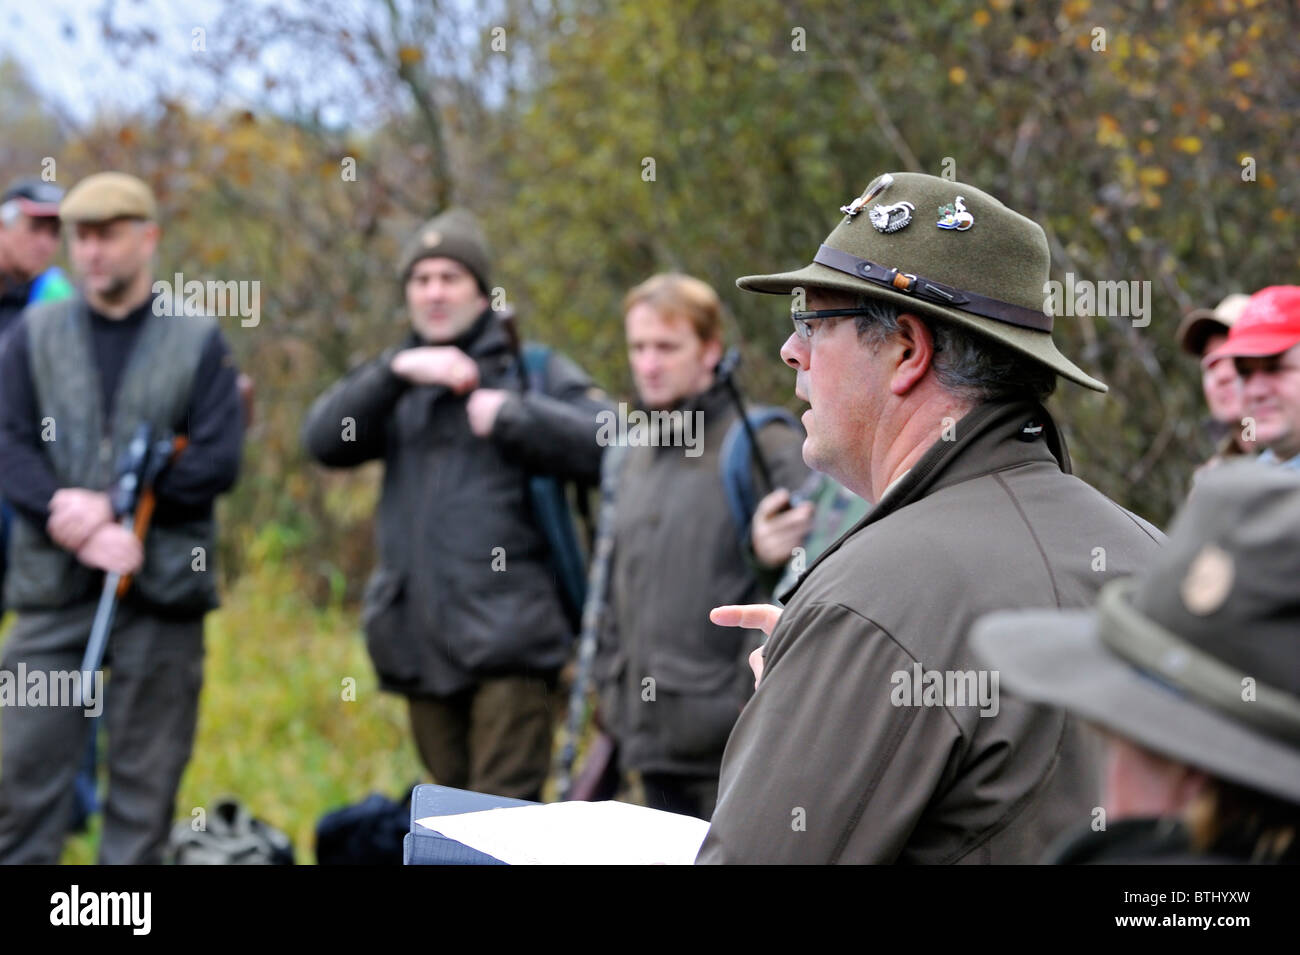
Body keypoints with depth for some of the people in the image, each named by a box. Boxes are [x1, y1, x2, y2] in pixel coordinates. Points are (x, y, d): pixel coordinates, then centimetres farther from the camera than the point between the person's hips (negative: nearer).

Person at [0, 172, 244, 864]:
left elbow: (218, 462, -4)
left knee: (146, 780, 4)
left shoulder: (198, 341, 5)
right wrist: (87, 534, -16)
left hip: (161, 596, -1)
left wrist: (109, 506, -13)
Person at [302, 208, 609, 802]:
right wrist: (395, 372, -11)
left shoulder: (534, 369, 6)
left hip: (505, 638, -5)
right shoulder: (394, 383, 19)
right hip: (420, 640, 5)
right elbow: (324, 440, 0)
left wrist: (512, 414, -15)